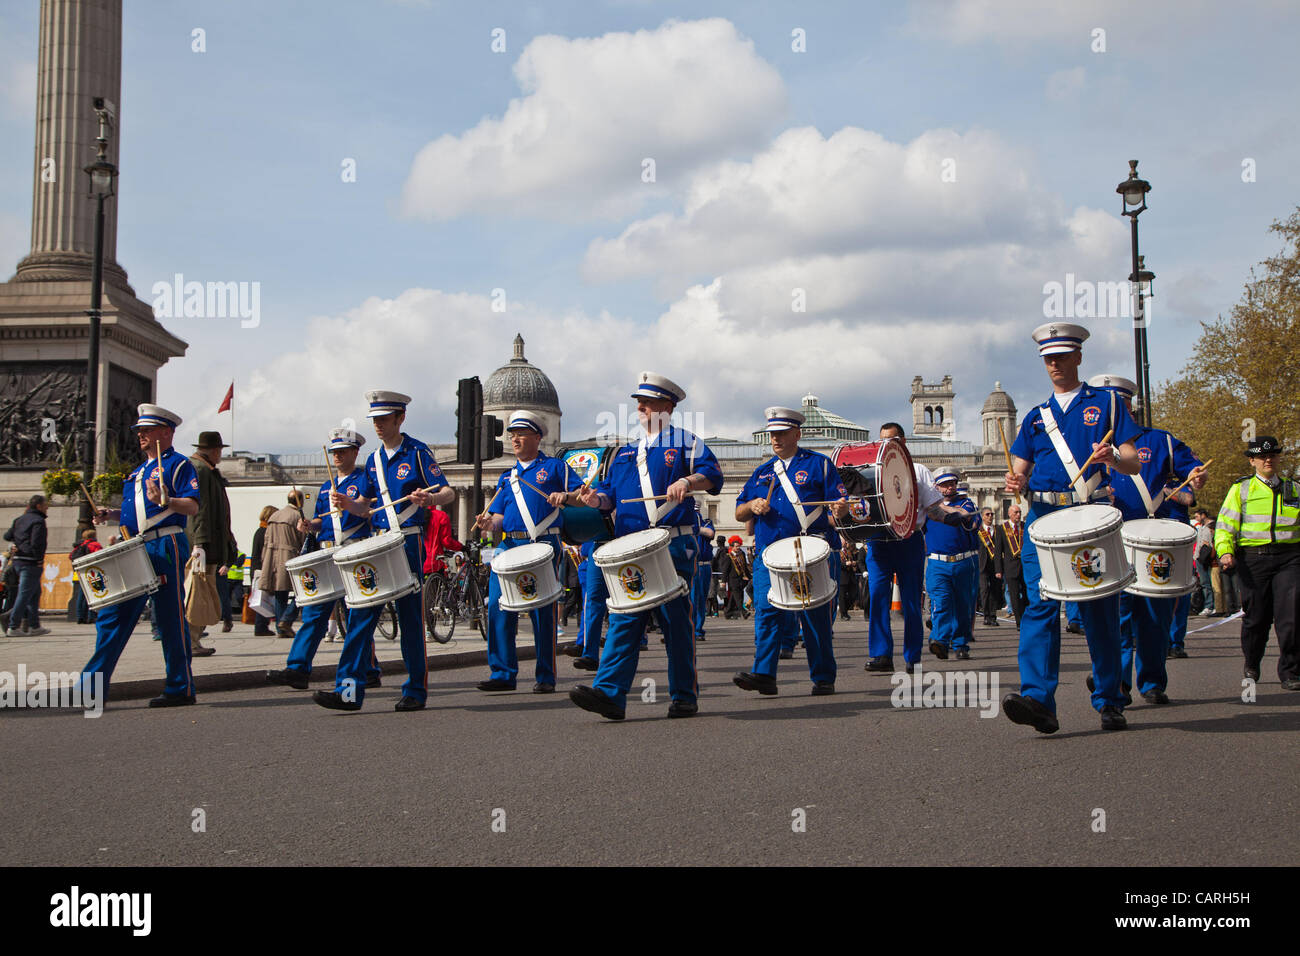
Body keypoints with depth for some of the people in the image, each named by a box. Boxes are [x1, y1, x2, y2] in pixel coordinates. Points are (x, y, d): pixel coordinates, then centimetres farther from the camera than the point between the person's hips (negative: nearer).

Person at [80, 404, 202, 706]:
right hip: (135, 548, 8)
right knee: (112, 615, 5)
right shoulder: (138, 472, 24)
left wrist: (164, 501, -30)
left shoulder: (178, 464, -2)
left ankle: (181, 689, 4)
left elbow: (192, 507, -13)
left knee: (170, 619, -4)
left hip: (165, 546, -8)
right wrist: (111, 515, 12)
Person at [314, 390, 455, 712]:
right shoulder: (374, 460, 15)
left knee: (411, 618, 0)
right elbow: (365, 507, 18)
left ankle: (416, 691, 10)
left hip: (409, 544, -6)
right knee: (361, 613, -4)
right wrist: (346, 503, -3)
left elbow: (448, 493, -7)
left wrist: (429, 499, -30)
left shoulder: (418, 453, -3)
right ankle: (349, 690, -6)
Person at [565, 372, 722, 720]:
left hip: (674, 546, -4)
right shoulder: (626, 452, 22)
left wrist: (688, 482, -29)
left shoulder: (684, 442, 6)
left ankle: (684, 697, 9)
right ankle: (609, 692, -12)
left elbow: (712, 474, -9)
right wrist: (596, 499, -4)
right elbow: (612, 494, 18)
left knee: (676, 620, 0)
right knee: (623, 619, -5)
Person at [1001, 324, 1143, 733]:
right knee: (1040, 604, -13)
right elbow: (1020, 472, 16)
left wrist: (1112, 458, -20)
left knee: (1099, 609, 1)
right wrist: (1015, 483, -9)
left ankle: (1109, 702, 12)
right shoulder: (1036, 416, 20)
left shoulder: (1105, 403, 11)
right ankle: (1038, 699, -22)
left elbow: (1134, 464, 3)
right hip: (1043, 516, 2)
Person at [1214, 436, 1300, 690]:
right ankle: (1251, 664, 29)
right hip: (1253, 558, -1)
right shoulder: (1241, 489, 9)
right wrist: (1225, 552, -11)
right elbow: (1225, 524, 4)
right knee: (1256, 615, 5)